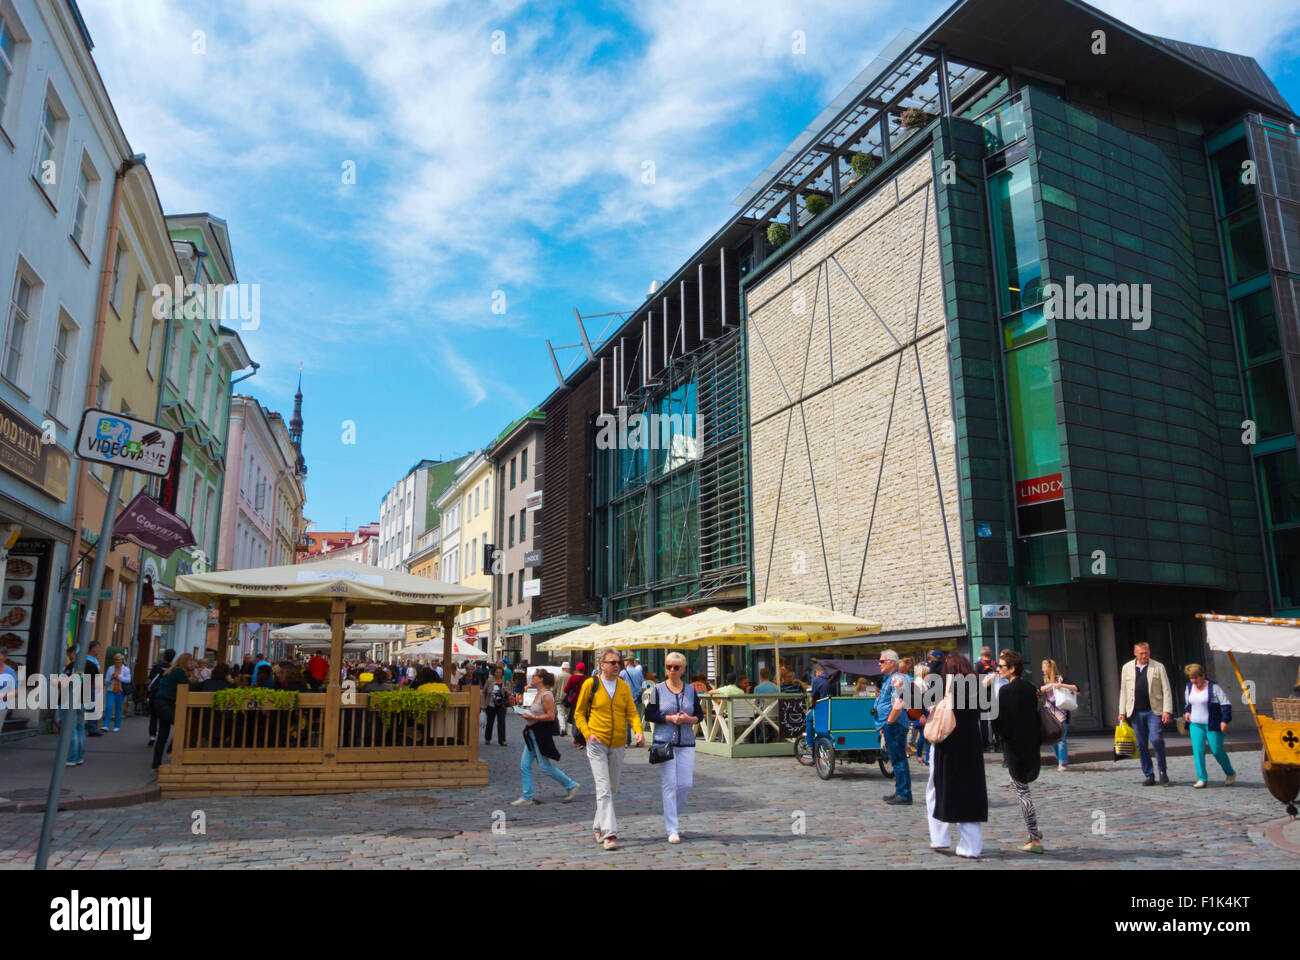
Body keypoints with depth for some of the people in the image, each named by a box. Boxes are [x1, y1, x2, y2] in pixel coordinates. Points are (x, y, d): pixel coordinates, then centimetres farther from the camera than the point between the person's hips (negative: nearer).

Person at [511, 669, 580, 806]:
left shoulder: (546, 695, -16)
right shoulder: (538, 693, 13)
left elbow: (551, 716, -21)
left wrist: (532, 717, -21)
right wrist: (526, 711, 9)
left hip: (542, 733, -10)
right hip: (532, 733, 10)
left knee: (545, 766, -2)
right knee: (525, 765, 6)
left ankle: (571, 785, 12)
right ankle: (526, 797, 13)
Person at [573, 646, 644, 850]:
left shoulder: (624, 686, 6)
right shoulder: (591, 684, -4)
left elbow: (631, 713, 4)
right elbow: (579, 713, 1)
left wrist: (638, 732, -14)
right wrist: (587, 734, -13)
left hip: (618, 745, 5)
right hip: (597, 743, -4)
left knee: (612, 789, 14)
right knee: (603, 789, -12)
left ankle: (599, 826, 31)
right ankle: (609, 833, -12)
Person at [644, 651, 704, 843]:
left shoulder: (690, 690, 9)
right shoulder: (658, 689, 1)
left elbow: (700, 714, 13)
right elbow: (649, 714, -1)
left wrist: (689, 719, -9)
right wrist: (670, 718, -12)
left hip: (686, 743, 3)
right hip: (664, 742, -3)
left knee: (685, 784, 1)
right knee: (669, 785, -5)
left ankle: (671, 818, 26)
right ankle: (672, 829, 1)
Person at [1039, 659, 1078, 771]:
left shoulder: (1061, 679, -1)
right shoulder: (1045, 681, 13)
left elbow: (1076, 688, -9)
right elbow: (1039, 690, -4)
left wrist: (1062, 685, -20)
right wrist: (1052, 685, -16)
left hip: (1061, 713, -5)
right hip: (1050, 714, 5)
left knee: (1061, 739, -9)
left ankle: (1062, 763, -4)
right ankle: (1060, 761, 19)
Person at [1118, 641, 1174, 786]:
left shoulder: (1158, 667, 3)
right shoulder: (1127, 668, 10)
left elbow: (1166, 690, 0)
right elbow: (1123, 691, 11)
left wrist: (1167, 710, -9)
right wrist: (1122, 711, 6)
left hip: (1154, 710, -3)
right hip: (1136, 712, 3)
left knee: (1156, 739, -15)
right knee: (1141, 745, 5)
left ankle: (1162, 772, 4)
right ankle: (1149, 776, 14)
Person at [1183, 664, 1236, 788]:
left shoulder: (1213, 687, -10)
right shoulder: (1189, 687, 7)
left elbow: (1226, 704, -10)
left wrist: (1225, 721, -17)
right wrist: (1188, 712, 7)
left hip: (1212, 725, -5)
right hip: (1195, 724, 5)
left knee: (1217, 750, 0)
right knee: (1197, 750, -7)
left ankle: (1230, 774, 27)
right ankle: (1202, 779, -4)